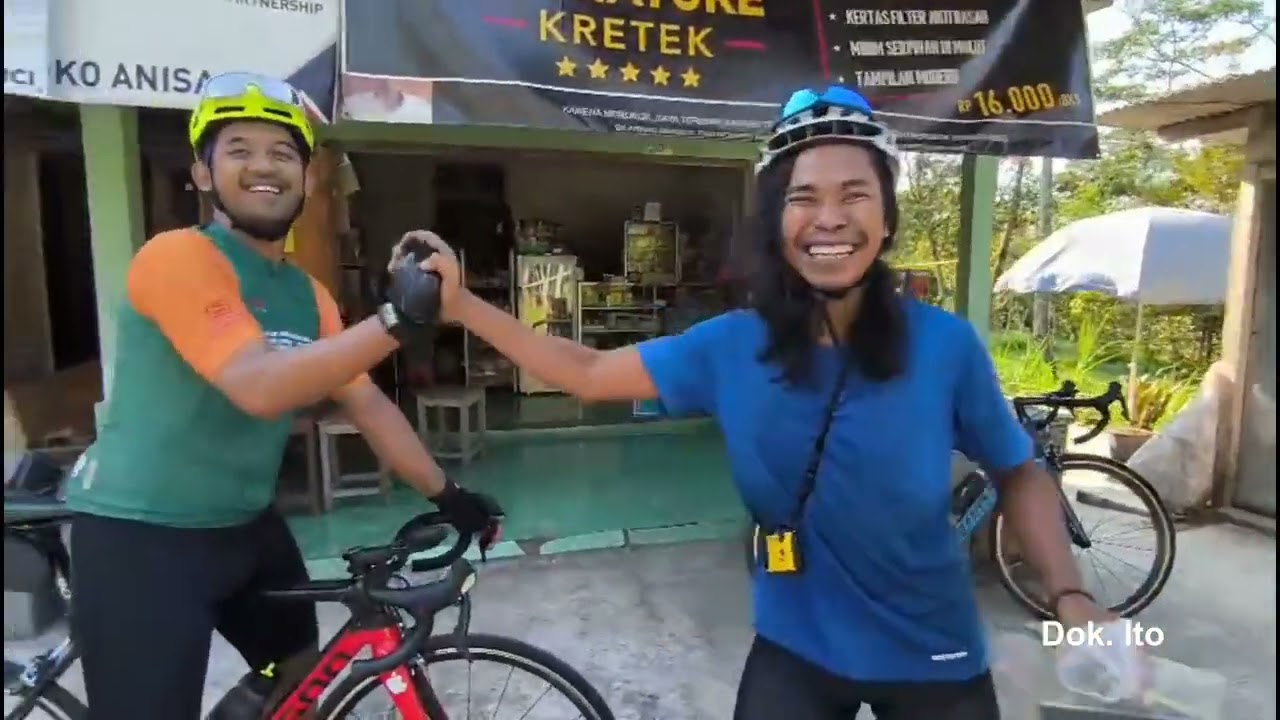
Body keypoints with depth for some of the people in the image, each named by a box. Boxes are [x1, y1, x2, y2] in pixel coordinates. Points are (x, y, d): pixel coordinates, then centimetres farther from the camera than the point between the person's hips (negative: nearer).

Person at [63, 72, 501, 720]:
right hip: (139, 534, -8)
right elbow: (259, 387, -31)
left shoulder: (310, 296, 6)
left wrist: (445, 494, 5)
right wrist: (398, 318, -36)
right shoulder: (177, 257, -18)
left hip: (245, 526, 8)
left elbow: (367, 405, 7)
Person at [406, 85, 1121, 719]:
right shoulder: (730, 347, -13)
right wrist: (462, 305, -8)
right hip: (795, 651, 0)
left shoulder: (946, 344, -16)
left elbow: (1020, 474, -1)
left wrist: (1071, 595, -15)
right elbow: (589, 373, -5)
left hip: (934, 661, 1)